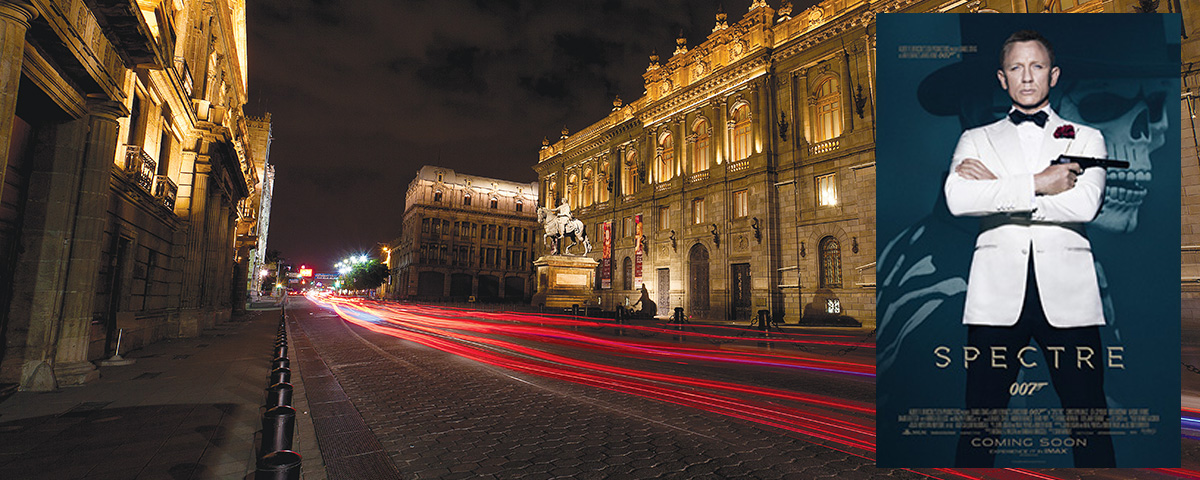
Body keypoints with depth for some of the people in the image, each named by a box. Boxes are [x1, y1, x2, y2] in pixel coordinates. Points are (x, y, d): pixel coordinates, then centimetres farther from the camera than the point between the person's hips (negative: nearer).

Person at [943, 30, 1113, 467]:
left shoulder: (1086, 138, 17)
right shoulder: (976, 139, 15)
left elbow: (1084, 205, -4)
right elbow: (957, 198, -7)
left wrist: (998, 186, -5)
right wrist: (1037, 185, -10)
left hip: (1067, 294, 1)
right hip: (997, 294, -1)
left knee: (1090, 425, 4)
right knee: (979, 422, 1)